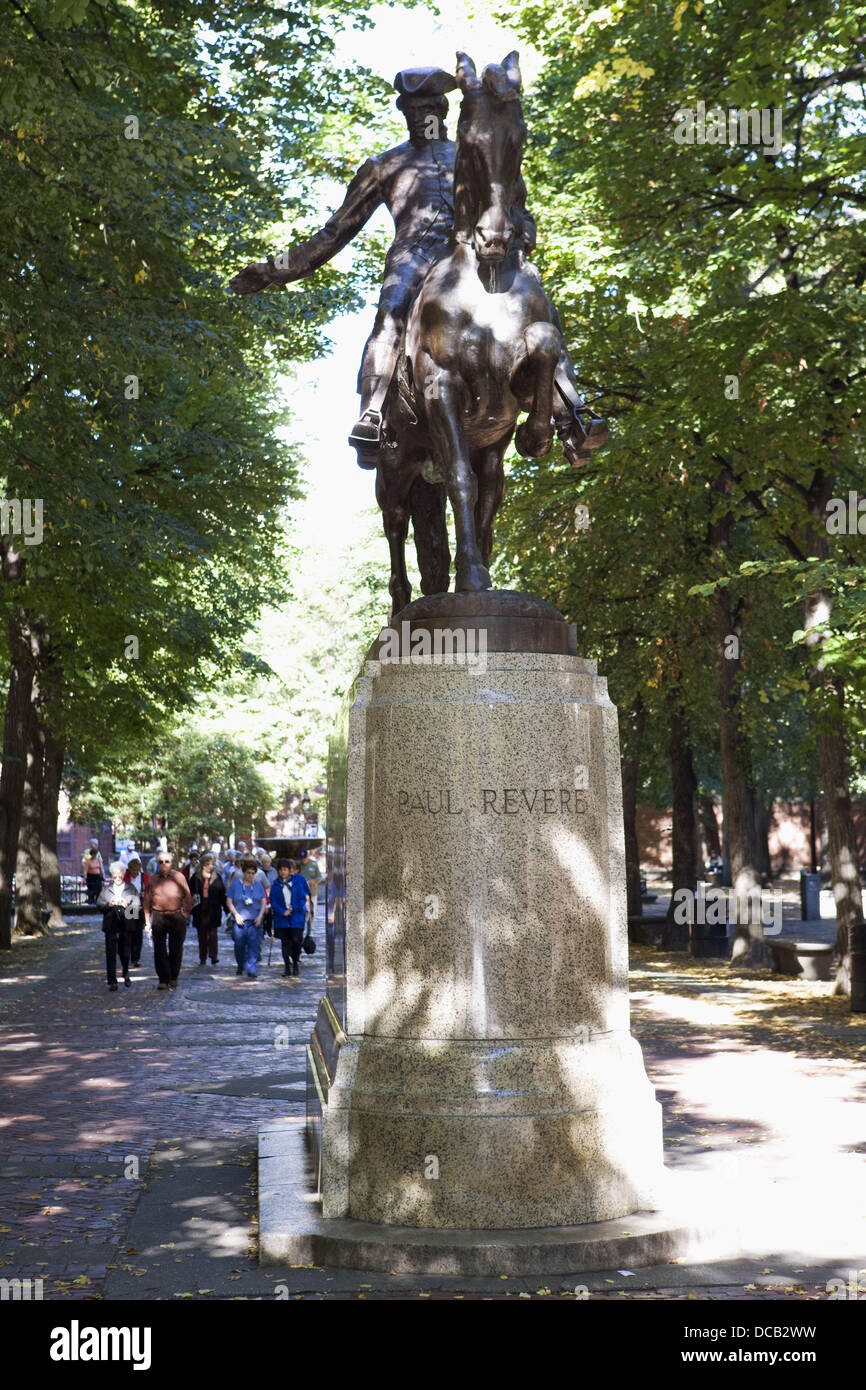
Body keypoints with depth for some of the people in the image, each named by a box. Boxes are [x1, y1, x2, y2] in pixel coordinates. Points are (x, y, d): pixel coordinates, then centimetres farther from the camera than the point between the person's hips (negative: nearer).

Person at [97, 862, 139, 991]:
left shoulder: (131, 888, 6)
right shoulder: (106, 889, 10)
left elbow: (137, 905, 0)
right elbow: (98, 903, 5)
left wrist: (127, 905, -18)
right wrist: (108, 905, -13)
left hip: (126, 925, -1)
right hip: (110, 925, 1)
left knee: (125, 952, 6)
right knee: (110, 953, -3)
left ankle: (126, 974, 35)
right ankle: (112, 981, 1)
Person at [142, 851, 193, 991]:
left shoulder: (179, 877, 2)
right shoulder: (153, 879, 5)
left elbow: (187, 897, 7)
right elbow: (146, 900, 9)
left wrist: (185, 913, 1)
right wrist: (147, 919, 5)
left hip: (176, 916, -1)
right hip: (158, 917, 1)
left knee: (176, 949, 5)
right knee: (159, 950, -1)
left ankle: (173, 978, 18)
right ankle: (163, 979, 5)